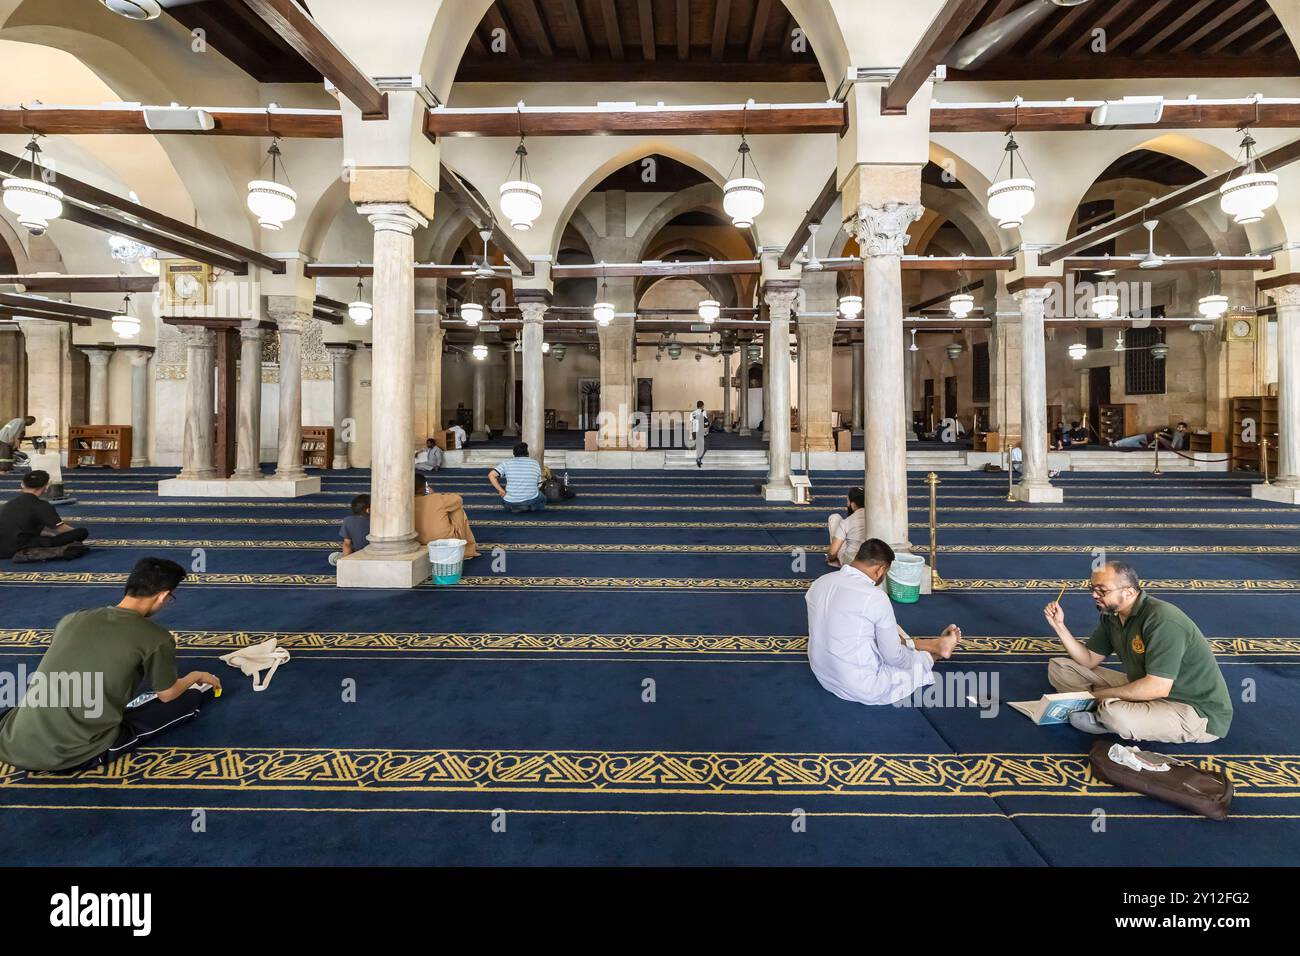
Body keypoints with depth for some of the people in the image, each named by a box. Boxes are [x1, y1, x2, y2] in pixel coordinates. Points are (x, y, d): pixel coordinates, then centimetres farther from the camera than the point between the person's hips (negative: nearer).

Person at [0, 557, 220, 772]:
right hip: (74, 757, -6)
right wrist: (197, 676, 30)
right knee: (189, 700, 11)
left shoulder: (72, 618, 4)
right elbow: (167, 695, 8)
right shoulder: (156, 638, -11)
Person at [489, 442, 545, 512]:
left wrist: (501, 491, -4)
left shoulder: (507, 463, 3)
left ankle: (514, 508, 7)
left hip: (511, 504, 0)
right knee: (542, 498, 34)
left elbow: (491, 475, -7)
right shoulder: (535, 464, 7)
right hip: (531, 502, 0)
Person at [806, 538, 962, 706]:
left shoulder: (819, 583, -4)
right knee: (918, 661, 20)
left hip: (823, 675, 6)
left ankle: (934, 644, 42)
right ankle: (937, 647, 47)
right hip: (862, 688, -6)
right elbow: (894, 657, -12)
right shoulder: (875, 597, -24)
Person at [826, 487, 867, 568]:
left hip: (850, 562, -4)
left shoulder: (846, 522, -12)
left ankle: (839, 561, 14)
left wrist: (830, 558, 17)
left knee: (834, 518, 7)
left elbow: (832, 553, -9)